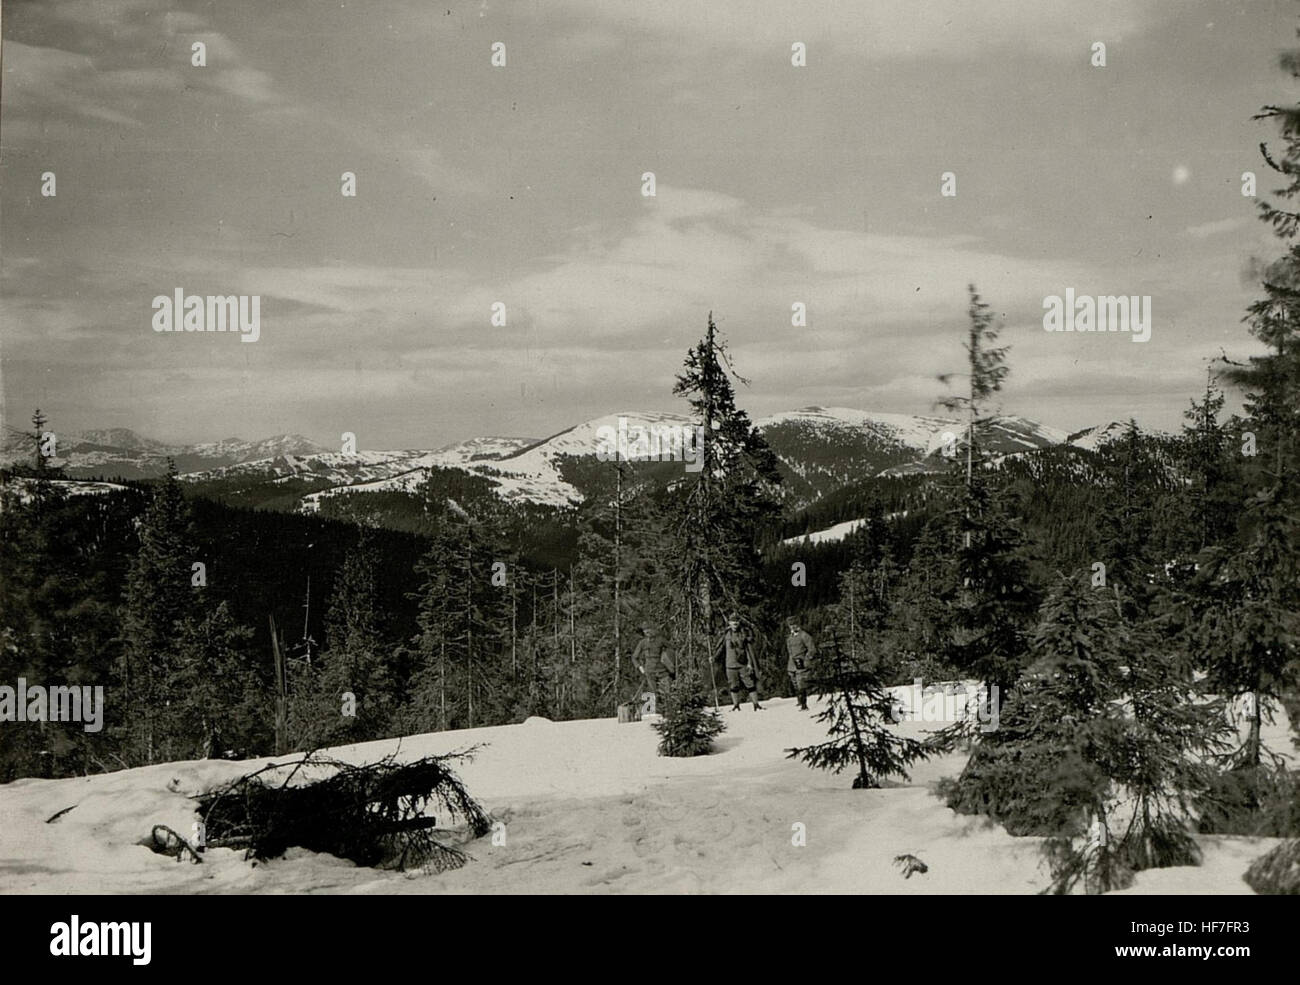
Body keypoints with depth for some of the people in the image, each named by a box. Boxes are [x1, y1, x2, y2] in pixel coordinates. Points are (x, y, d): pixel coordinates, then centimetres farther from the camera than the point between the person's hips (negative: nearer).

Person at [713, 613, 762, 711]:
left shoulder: (744, 634, 1)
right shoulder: (726, 635, 4)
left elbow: (749, 649, 1)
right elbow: (720, 648, 13)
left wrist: (750, 663, -5)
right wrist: (714, 657, 9)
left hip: (744, 665, -1)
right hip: (731, 665, 1)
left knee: (750, 684, -2)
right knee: (734, 686, 6)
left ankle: (756, 704, 3)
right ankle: (736, 705, 17)